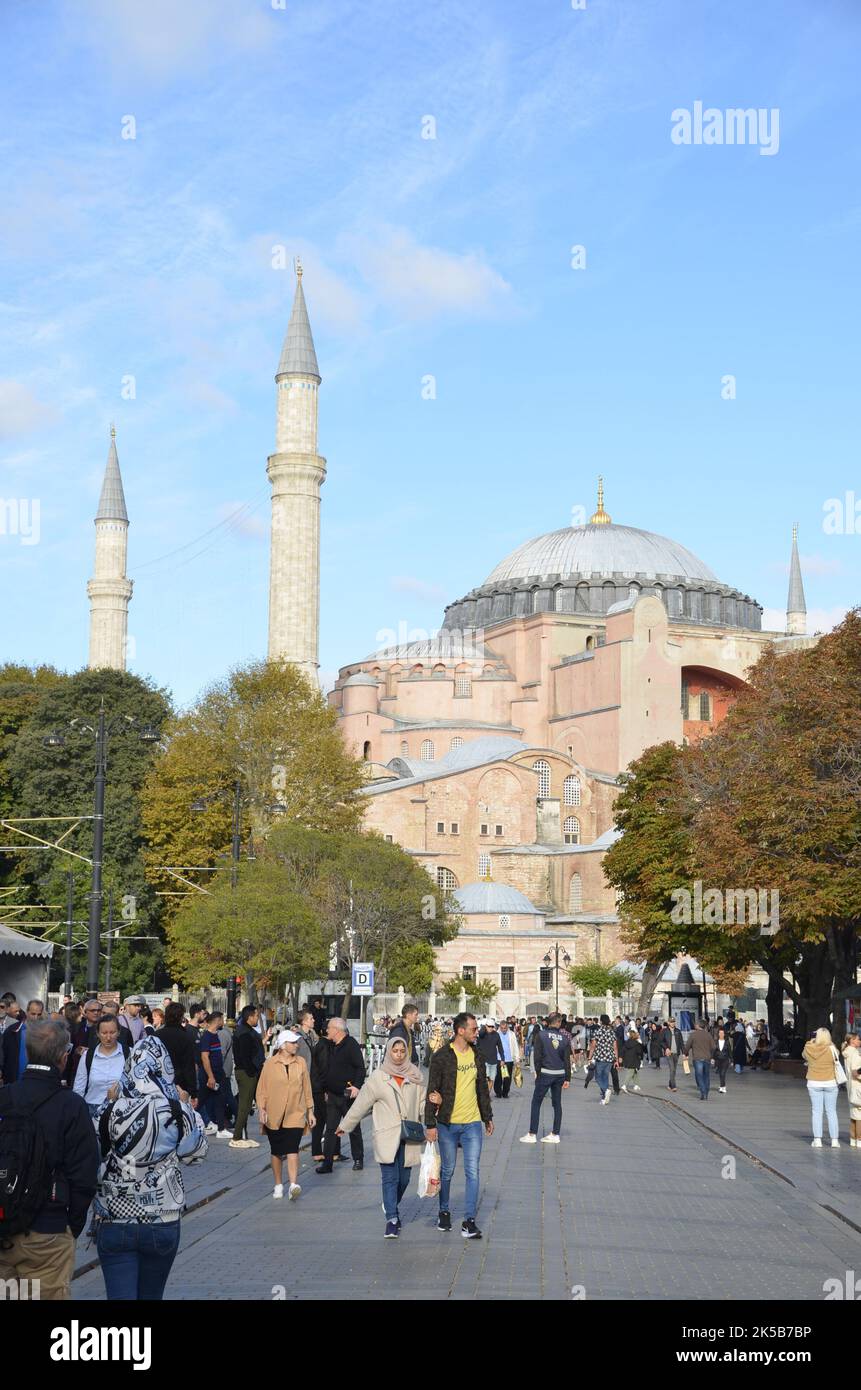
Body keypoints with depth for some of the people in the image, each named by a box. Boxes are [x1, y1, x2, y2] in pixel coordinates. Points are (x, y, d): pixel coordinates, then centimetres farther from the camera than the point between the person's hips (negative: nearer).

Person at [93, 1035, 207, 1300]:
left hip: (114, 1223, -1)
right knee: (151, 1296, 19)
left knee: (121, 1295, 0)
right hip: (164, 1224, 1)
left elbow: (94, 1150, 5)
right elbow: (194, 1153, 4)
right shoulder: (178, 1111, -11)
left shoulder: (113, 1110, -12)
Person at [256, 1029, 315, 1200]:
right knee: (276, 1152, 9)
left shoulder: (300, 1062, 3)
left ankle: (293, 1185, -19)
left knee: (292, 1150, -13)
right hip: (274, 1116, 0)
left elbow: (307, 1088, 9)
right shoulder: (270, 1064, -4)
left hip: (295, 1115, 0)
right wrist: (262, 1109, -9)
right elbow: (262, 1089, 0)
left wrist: (310, 1111, 10)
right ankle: (278, 1186, 22)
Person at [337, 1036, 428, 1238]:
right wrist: (345, 1125, 12)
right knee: (390, 1178, -7)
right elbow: (361, 1104, 7)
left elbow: (422, 1102, 12)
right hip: (387, 1137, -3)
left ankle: (392, 1206, 35)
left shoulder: (415, 1076, 7)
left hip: (409, 1137, 3)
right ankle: (392, 1219, -5)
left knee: (404, 1178, 9)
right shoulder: (378, 1077, 0)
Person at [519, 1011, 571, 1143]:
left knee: (536, 1103, 4)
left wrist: (537, 1072, 1)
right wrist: (567, 1078, 6)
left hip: (545, 1073, -3)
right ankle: (555, 1134, 13)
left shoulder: (541, 1035, -6)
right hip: (560, 1075, 3)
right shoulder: (564, 1038, 1)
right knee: (557, 1103, 12)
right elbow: (567, 1059, 2)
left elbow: (537, 1056, -9)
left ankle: (532, 1134, 2)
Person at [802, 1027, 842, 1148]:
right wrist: (829, 1043, 11)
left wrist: (811, 1042, 14)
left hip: (814, 1083, 0)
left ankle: (817, 1140, 2)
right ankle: (835, 1140, 8)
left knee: (816, 1111, 6)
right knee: (831, 1111, 8)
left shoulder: (809, 1049, -9)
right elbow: (837, 1055, 8)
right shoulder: (831, 1049, -13)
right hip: (830, 1083, 0)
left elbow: (804, 1055, 12)